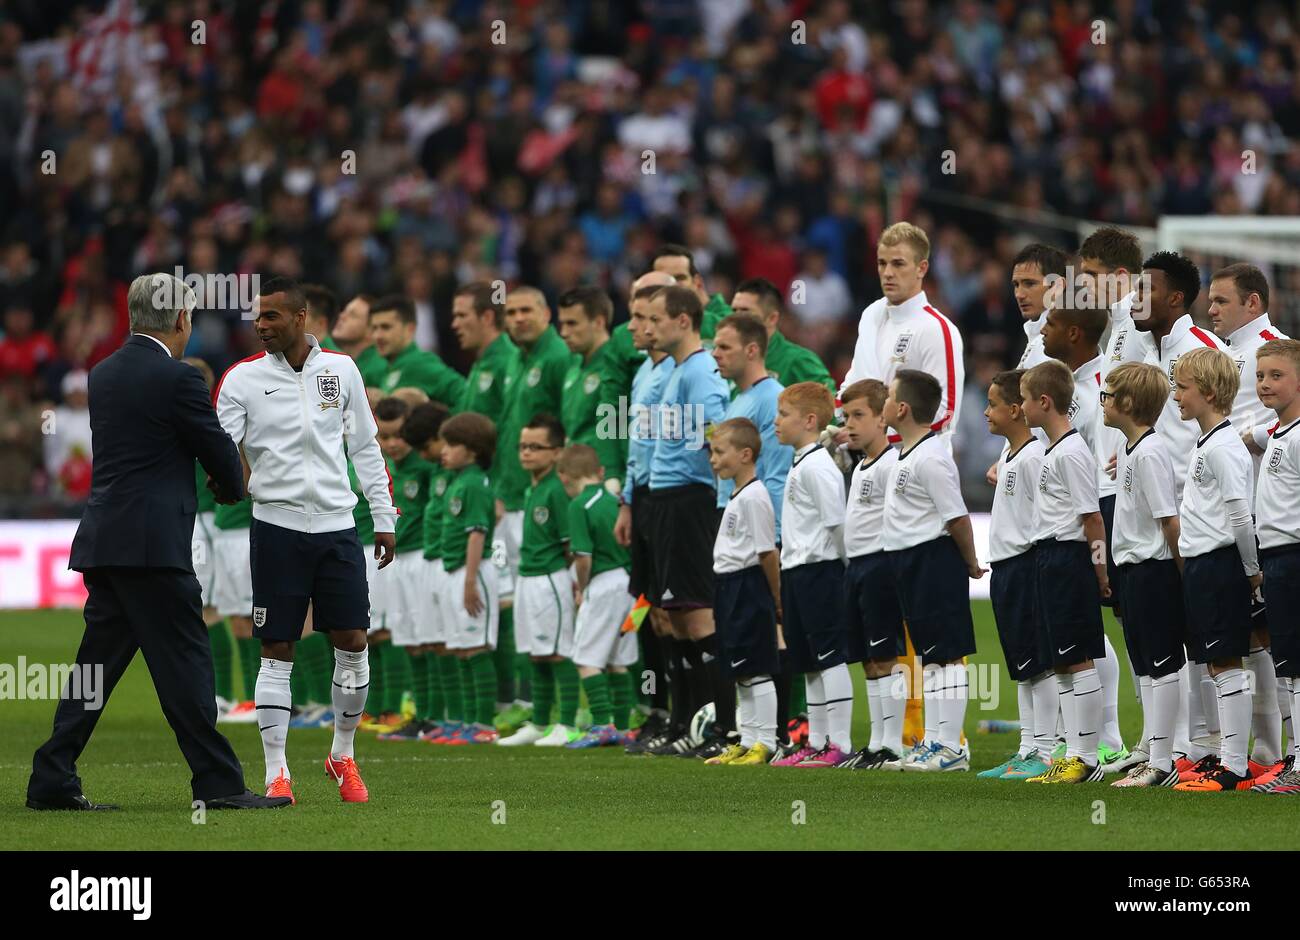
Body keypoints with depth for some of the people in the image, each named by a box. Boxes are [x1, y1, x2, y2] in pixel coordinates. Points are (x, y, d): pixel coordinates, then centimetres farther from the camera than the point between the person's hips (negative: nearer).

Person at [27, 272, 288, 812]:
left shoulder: (104, 374, 13)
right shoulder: (177, 378, -11)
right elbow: (219, 450, -4)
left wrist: (217, 479, 15)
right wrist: (231, 488, 19)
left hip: (103, 542, 8)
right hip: (151, 544, -8)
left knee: (98, 661, 10)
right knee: (184, 662, -3)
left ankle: (52, 781, 8)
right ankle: (217, 783, -1)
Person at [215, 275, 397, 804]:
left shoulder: (339, 370, 6)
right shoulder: (243, 378, -1)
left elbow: (364, 446, 12)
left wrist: (383, 518, 10)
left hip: (337, 525, 2)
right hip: (277, 526, -2)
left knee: (352, 643, 0)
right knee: (277, 652, -2)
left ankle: (343, 756, 19)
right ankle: (277, 774, 3)